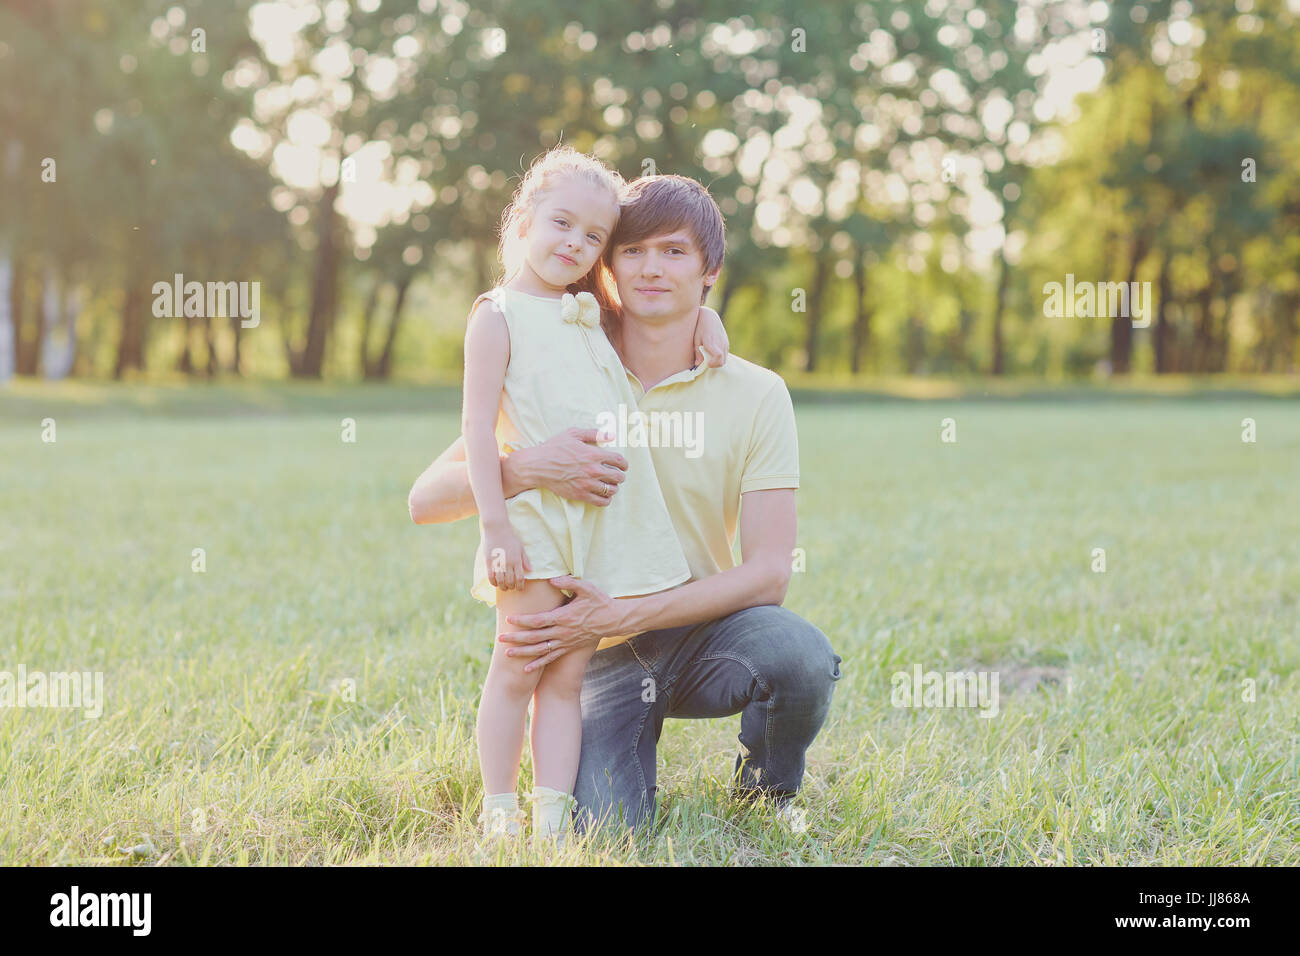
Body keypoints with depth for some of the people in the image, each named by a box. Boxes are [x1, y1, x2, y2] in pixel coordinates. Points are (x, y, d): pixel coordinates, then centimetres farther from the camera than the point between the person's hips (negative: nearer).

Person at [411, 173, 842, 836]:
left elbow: (768, 572, -12)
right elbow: (425, 500, -9)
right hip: (602, 656, 0)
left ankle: (766, 795, 1)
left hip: (705, 629, 0)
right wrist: (528, 469, -30)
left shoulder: (755, 395, -4)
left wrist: (621, 617, -25)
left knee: (802, 655, -33)